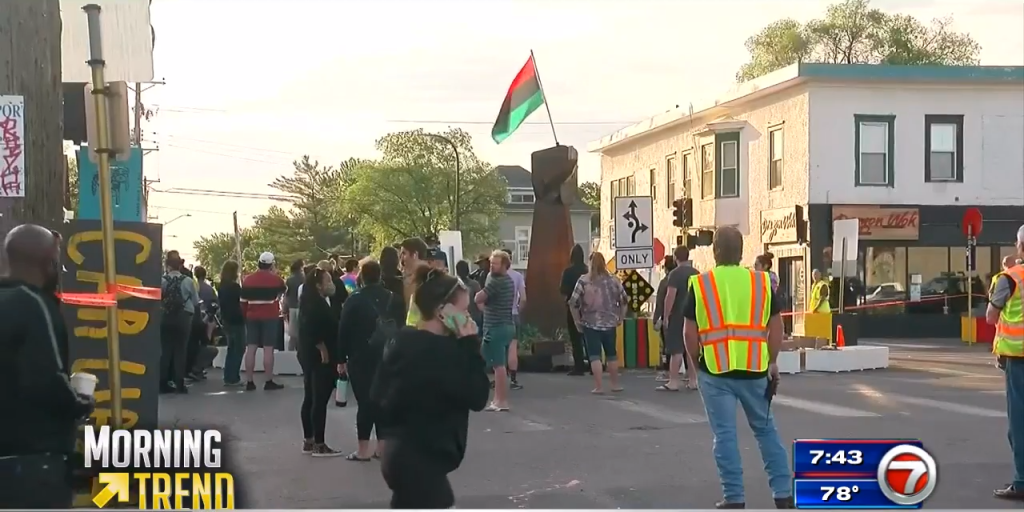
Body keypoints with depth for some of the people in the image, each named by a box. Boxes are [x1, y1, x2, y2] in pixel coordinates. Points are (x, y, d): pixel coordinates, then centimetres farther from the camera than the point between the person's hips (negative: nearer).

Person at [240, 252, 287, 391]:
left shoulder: (248, 279, 4)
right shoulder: (276, 279, -4)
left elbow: (243, 301, 6)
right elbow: (282, 291, 18)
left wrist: (245, 315, 17)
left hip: (252, 317, 3)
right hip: (270, 317, -3)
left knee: (251, 348, 3)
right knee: (268, 349, -3)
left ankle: (249, 382, 4)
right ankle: (269, 381, -3)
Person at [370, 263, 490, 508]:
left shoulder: (404, 342, 7)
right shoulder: (441, 352, -20)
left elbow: (377, 395, 10)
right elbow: (477, 396, -15)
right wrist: (471, 345, -12)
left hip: (404, 455, 10)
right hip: (419, 461, -10)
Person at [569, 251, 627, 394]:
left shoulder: (583, 281, -7)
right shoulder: (614, 280, 1)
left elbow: (573, 303, -9)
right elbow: (624, 301, 5)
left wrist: (577, 321, 2)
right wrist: (620, 318, 16)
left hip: (590, 323, -3)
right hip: (610, 323, 3)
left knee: (595, 355, 1)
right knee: (611, 354, 18)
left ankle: (599, 386, -2)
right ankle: (615, 384, 24)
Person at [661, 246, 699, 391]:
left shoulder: (675, 274, -12)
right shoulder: (696, 273, 10)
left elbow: (670, 296, -18)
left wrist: (666, 316, -13)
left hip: (678, 315, -6)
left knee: (676, 349, -5)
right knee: (691, 348, 10)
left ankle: (673, 382, -6)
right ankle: (692, 380, 11)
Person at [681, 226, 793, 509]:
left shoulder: (699, 284, -1)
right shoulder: (762, 282, 3)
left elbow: (690, 332, 1)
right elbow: (776, 325, 5)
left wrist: (696, 363, 14)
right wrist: (772, 361, 15)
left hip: (715, 370, -2)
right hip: (754, 369, 2)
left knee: (725, 434, 3)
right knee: (766, 428, 15)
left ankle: (734, 498, 4)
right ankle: (783, 493, 16)